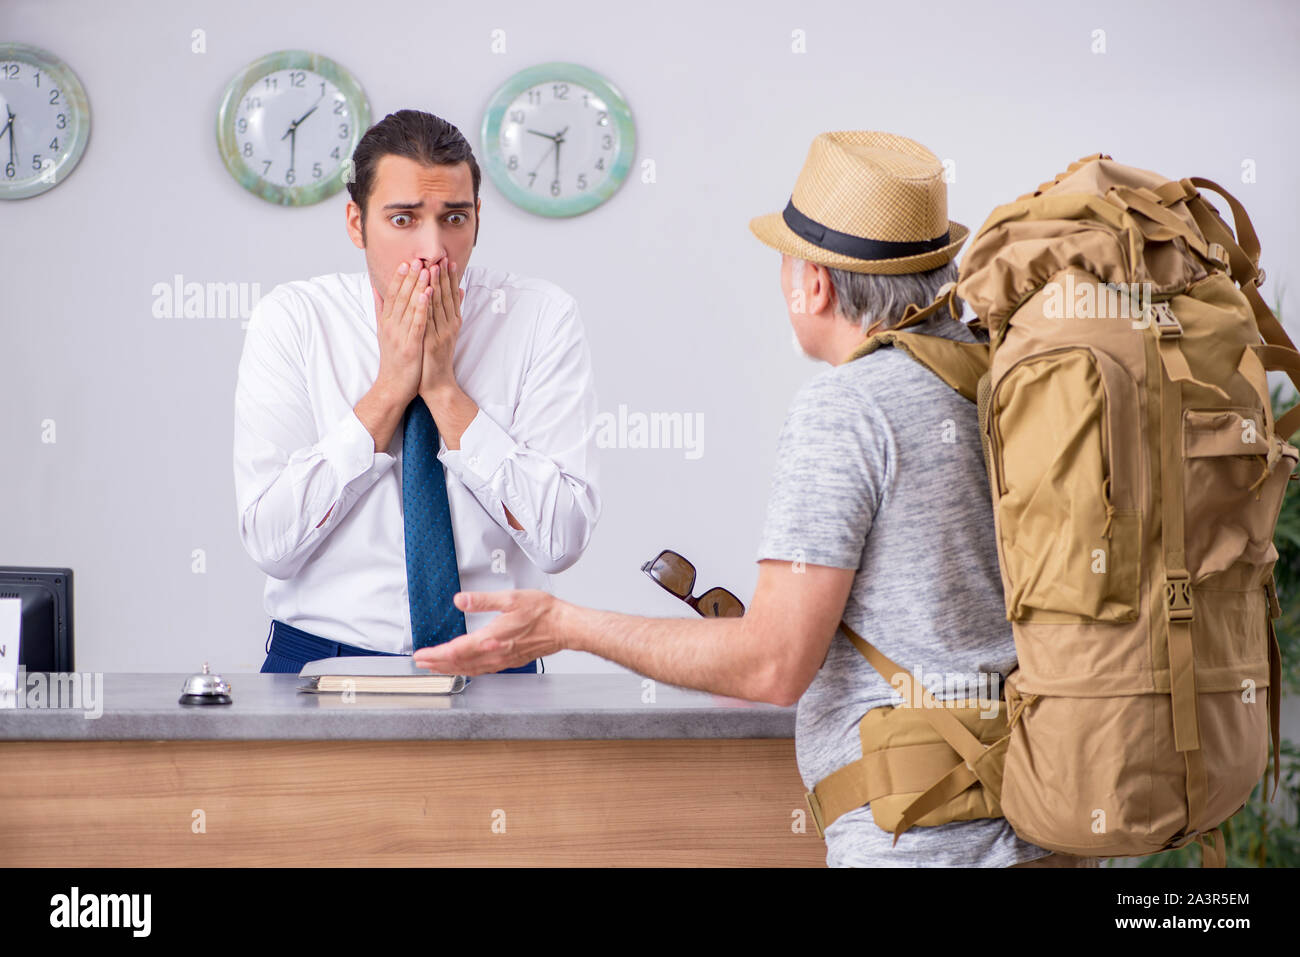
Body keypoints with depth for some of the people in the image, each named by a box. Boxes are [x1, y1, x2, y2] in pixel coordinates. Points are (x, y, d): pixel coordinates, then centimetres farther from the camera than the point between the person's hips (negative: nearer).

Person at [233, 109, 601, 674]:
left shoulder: (541, 318, -1)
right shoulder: (291, 320, -1)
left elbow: (560, 539, -9)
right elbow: (270, 543, -8)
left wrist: (444, 389, -12)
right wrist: (387, 391, -11)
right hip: (324, 656, -1)